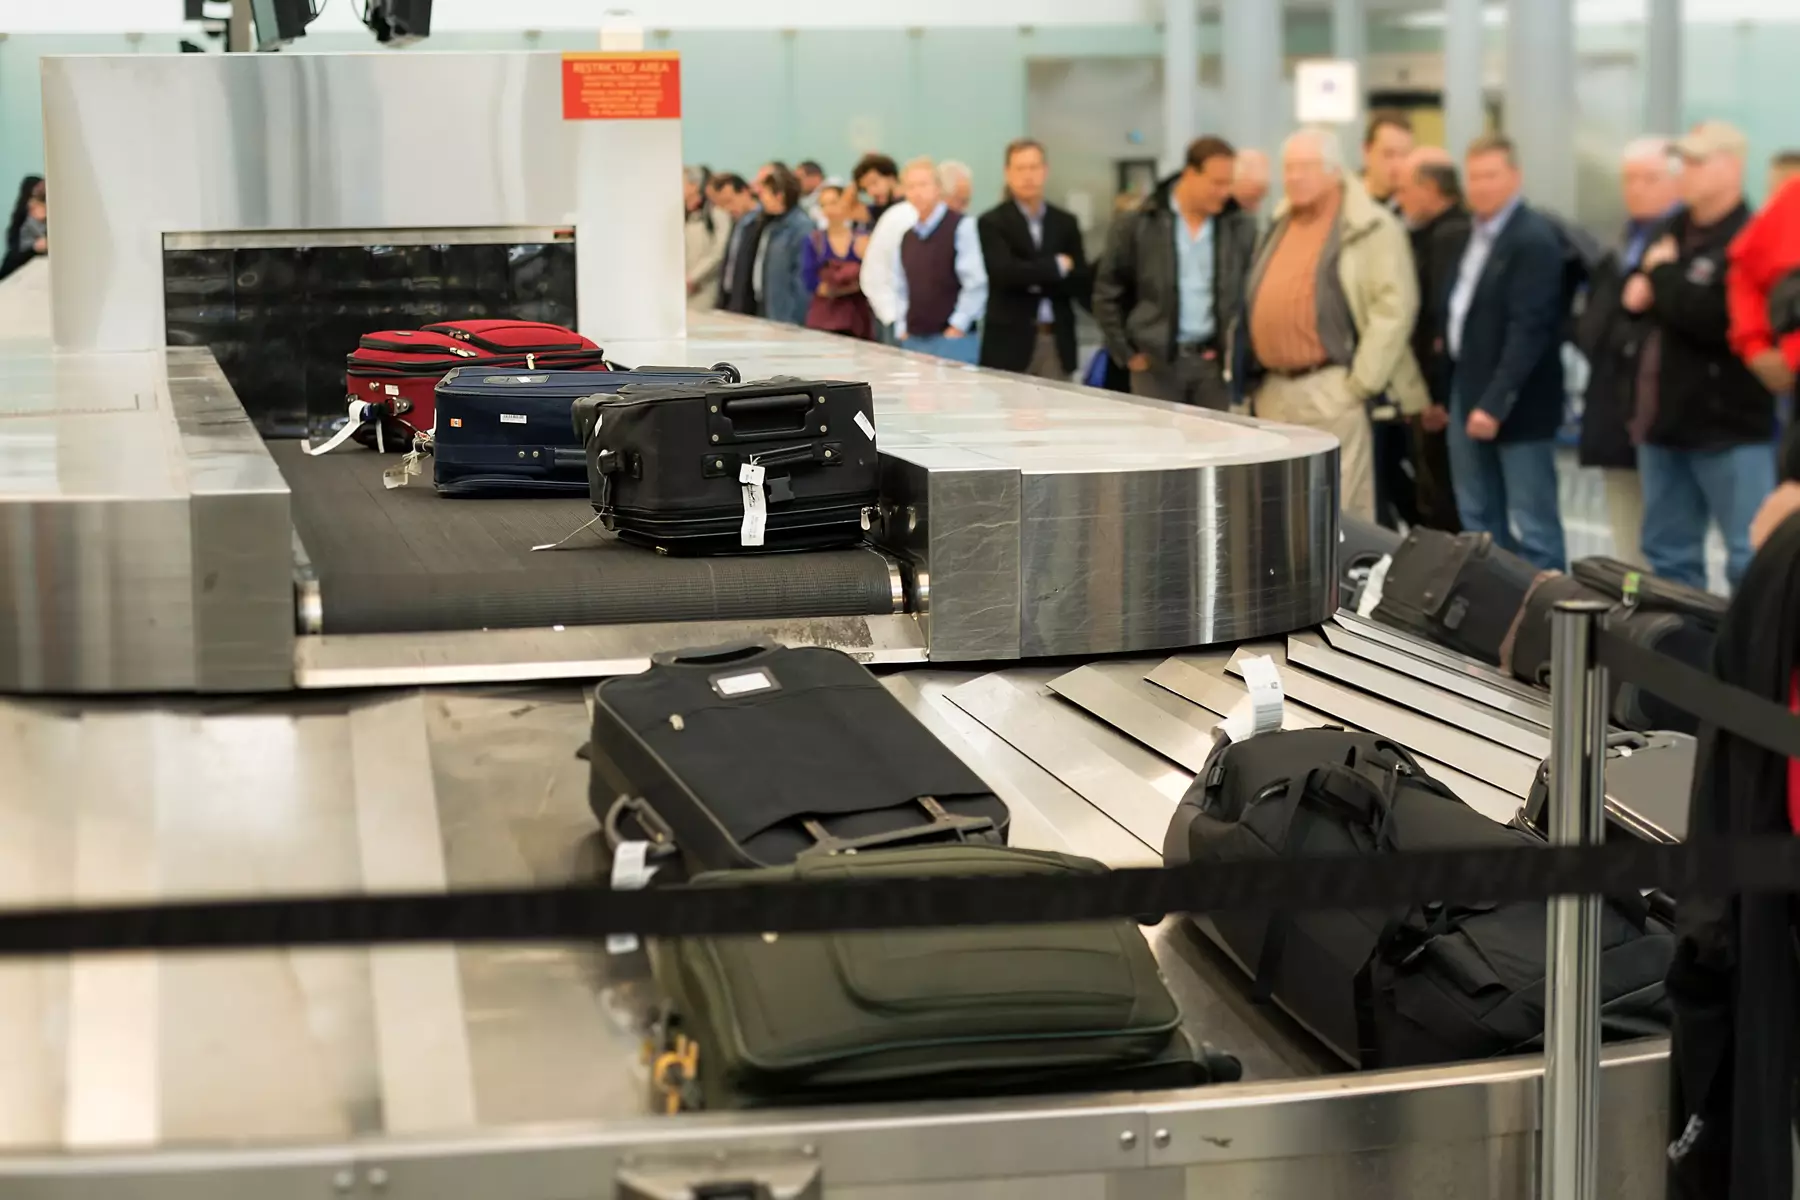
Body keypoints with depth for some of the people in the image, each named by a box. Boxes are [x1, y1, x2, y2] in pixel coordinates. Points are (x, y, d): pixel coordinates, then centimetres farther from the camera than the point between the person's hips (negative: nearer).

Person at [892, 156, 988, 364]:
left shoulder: (961, 227, -6)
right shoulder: (906, 238, 14)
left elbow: (976, 283, -11)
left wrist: (957, 327, -12)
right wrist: (902, 329, 8)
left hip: (954, 339, -6)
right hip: (914, 340, 6)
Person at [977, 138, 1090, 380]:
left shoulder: (1065, 222, 12)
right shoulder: (991, 223, -1)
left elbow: (1081, 283, 6)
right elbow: (1006, 273, -16)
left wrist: (1034, 279, -8)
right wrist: (1057, 266, -7)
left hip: (1058, 342, 4)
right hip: (1010, 342, -4)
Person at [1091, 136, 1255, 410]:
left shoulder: (1242, 227, 2)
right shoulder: (1137, 225, -3)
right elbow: (1108, 293, 2)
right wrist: (1127, 354, 0)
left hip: (1216, 362, 2)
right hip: (1157, 361, -2)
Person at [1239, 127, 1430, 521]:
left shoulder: (1370, 228, -6)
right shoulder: (1280, 225, 17)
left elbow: (1394, 308, -13)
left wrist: (1361, 383, -16)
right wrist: (1252, 382, 14)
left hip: (1330, 393, -7)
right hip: (1272, 392, 8)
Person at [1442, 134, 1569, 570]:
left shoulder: (1534, 239, -15)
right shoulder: (1473, 232, 13)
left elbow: (1528, 329, -21)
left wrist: (1496, 402, -23)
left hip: (1516, 403, -9)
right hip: (1468, 392, 9)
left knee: (1533, 525, -3)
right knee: (1478, 520, 13)